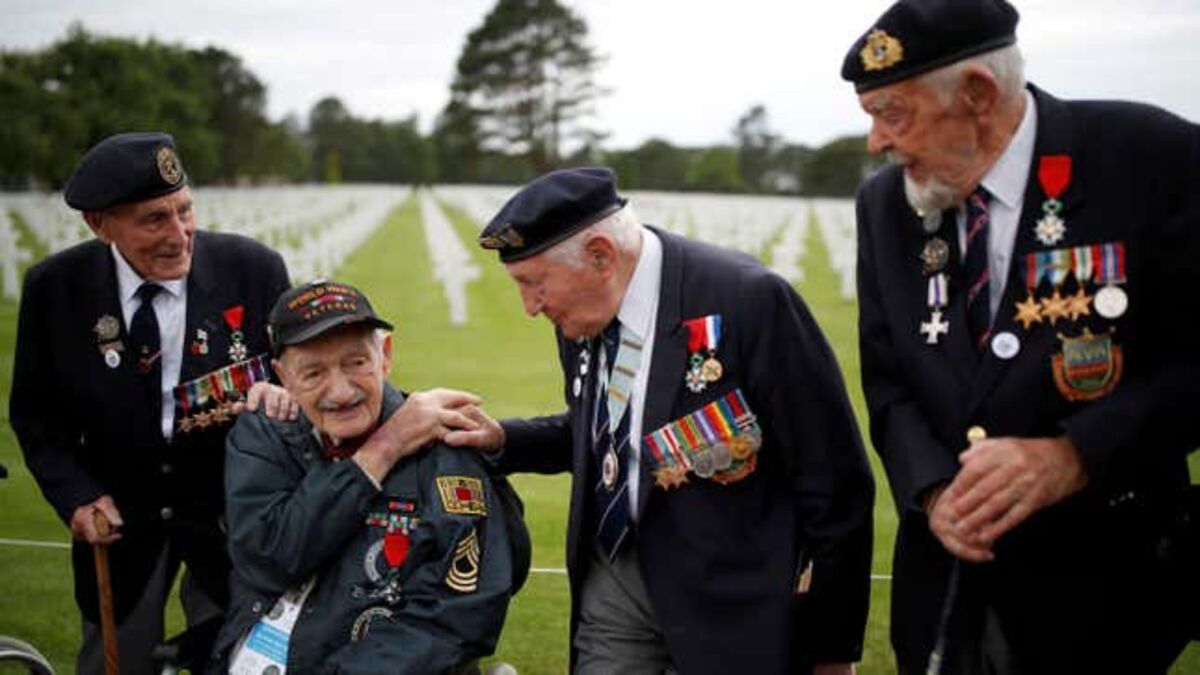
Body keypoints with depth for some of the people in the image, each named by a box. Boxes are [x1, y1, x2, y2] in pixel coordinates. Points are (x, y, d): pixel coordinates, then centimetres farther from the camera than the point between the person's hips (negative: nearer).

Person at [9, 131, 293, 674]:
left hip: (231, 514, -1)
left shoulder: (254, 270, -15)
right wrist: (77, 497, -14)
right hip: (119, 517, 1)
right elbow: (36, 415, 0)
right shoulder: (54, 287, -11)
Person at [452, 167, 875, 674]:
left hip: (727, 596, -6)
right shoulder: (582, 313, 0)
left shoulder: (748, 298, -21)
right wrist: (502, 440, 1)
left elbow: (834, 478, -15)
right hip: (614, 582, 6)